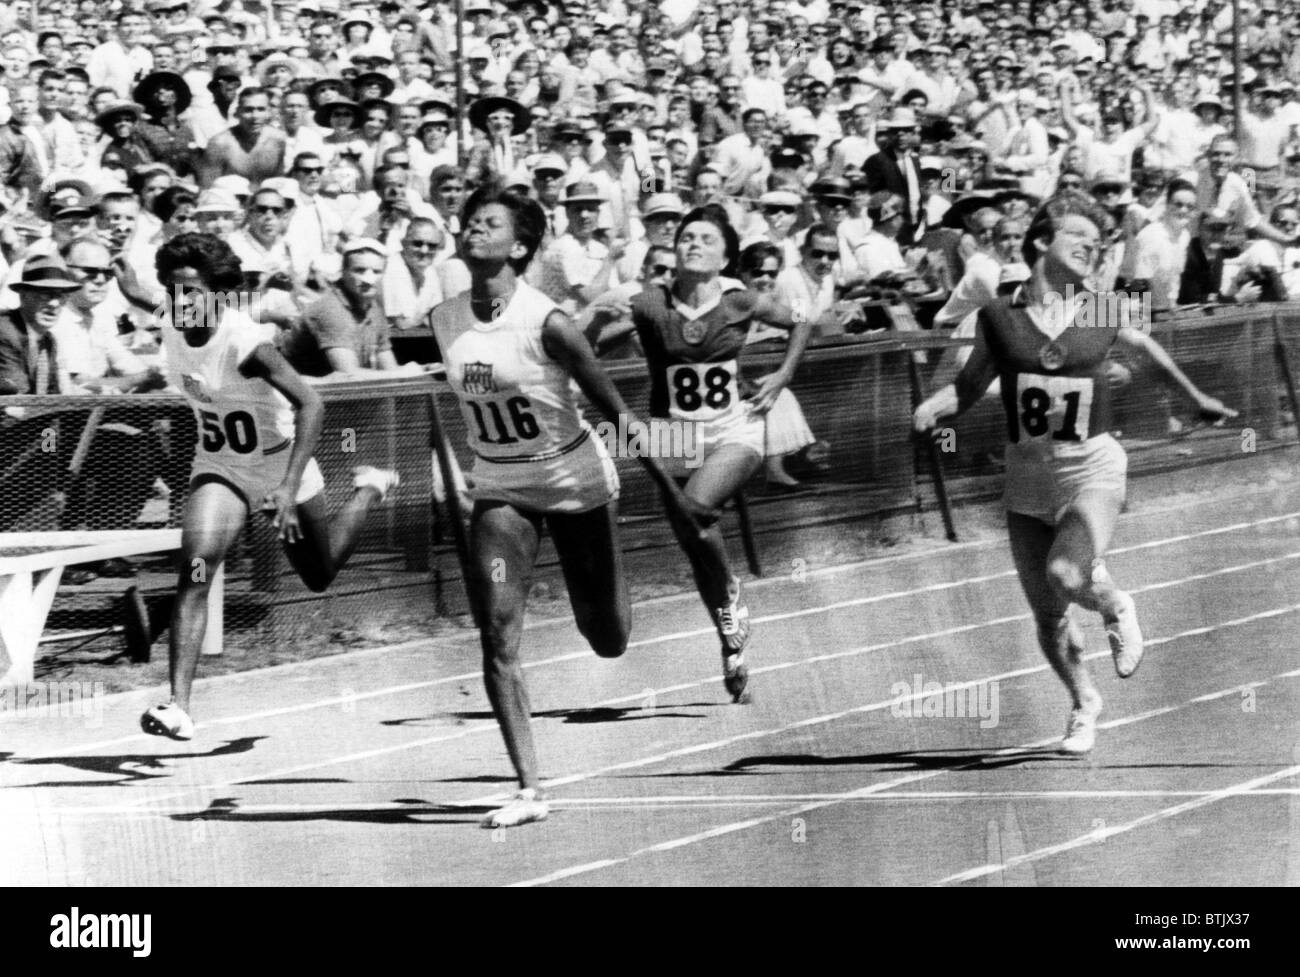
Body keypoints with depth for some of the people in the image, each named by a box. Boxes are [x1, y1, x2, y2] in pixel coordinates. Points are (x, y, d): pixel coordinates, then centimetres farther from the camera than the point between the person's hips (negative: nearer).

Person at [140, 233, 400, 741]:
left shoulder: (245, 342, -32)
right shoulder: (172, 326, -13)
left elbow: (311, 404, -37)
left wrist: (289, 487, -44)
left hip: (279, 464, -4)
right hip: (218, 468, 4)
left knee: (320, 575, 17)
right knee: (194, 569, -21)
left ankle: (370, 488, 45)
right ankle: (177, 706, -26)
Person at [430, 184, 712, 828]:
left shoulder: (546, 323, -20)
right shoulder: (443, 322, -5)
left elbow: (617, 412, -14)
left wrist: (671, 494, -12)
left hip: (574, 481, -3)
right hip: (499, 492, 4)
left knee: (608, 642, 7)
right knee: (496, 637, -14)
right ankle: (528, 791, -12)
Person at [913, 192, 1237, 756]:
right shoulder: (999, 317, -3)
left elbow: (1149, 352, 19)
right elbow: (969, 386, 6)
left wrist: (1198, 399, 30)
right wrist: (932, 408, -14)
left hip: (1092, 468, -2)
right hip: (1027, 475, 2)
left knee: (1067, 574, -29)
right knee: (1047, 614, 7)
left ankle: (1115, 607, 6)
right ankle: (1084, 703, 34)